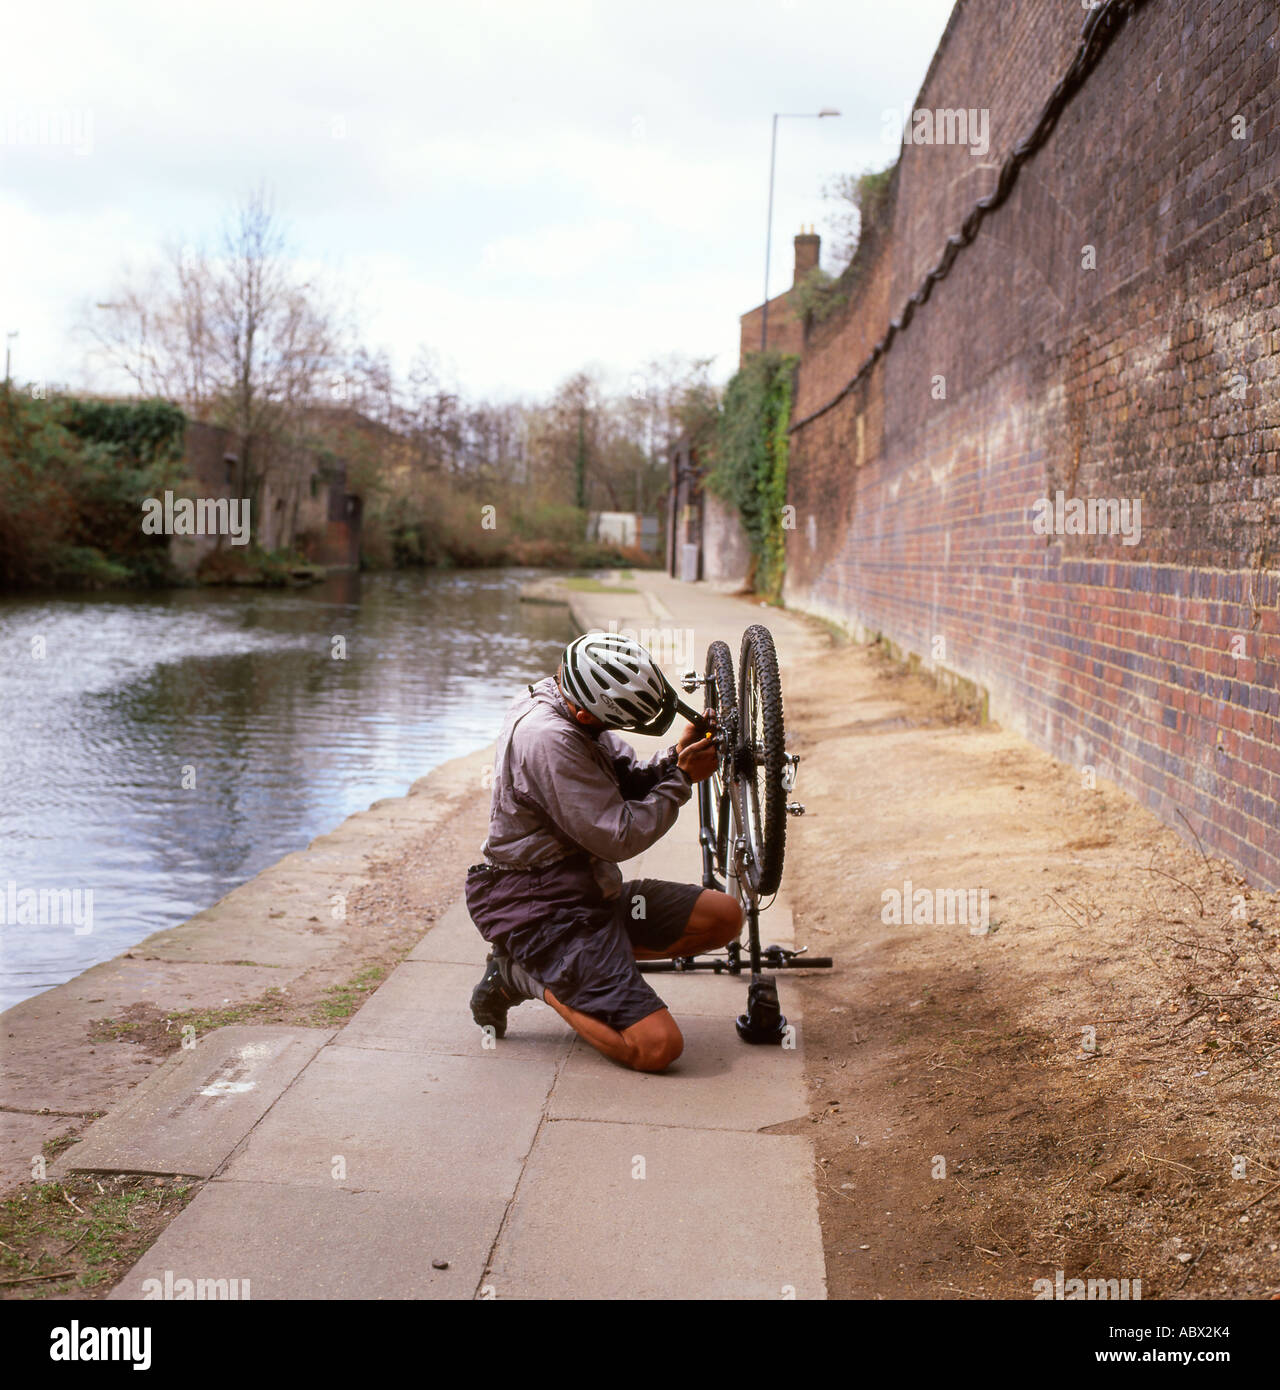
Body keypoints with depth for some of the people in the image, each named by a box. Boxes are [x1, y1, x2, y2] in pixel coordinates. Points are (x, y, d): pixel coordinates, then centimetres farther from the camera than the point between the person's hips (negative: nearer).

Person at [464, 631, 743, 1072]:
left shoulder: (564, 702, 3)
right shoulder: (548, 740, -27)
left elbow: (630, 782, 12)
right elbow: (619, 837, -24)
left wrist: (676, 757, -7)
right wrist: (682, 779, -13)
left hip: (589, 893, 10)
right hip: (543, 913, -10)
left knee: (725, 916, 5)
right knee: (657, 1047, -18)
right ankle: (526, 977, 1)